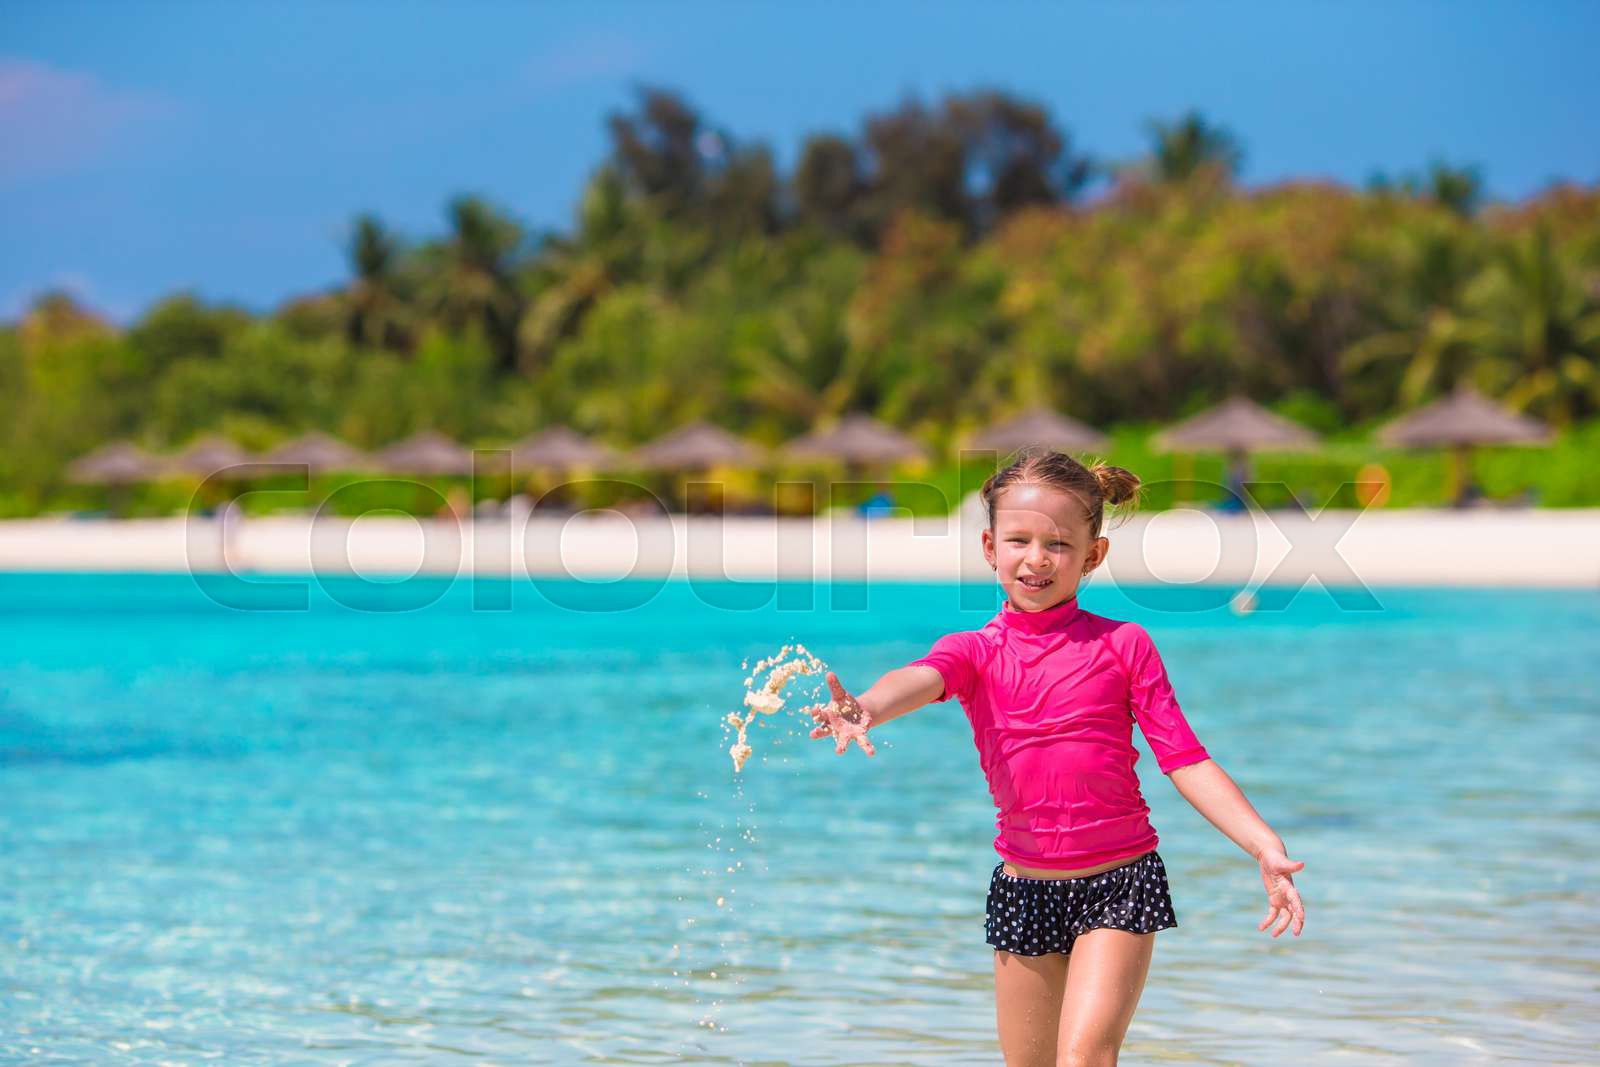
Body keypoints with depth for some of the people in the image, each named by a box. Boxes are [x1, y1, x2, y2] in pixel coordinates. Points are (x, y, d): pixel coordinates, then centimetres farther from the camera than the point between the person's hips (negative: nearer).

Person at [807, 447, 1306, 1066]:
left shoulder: (1123, 646, -1)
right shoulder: (975, 650, 1)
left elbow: (1185, 760, -2)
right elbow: (921, 679, -22)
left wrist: (1265, 846, -14)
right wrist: (864, 709, -46)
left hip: (1121, 881, -3)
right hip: (1024, 889, 3)